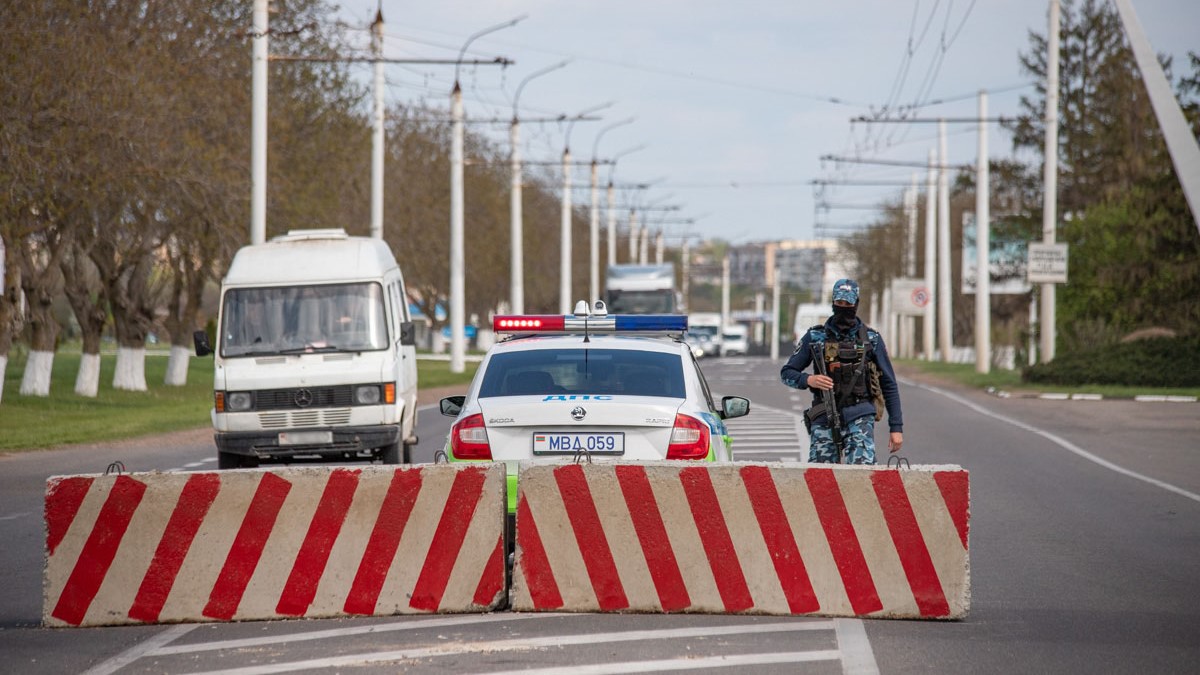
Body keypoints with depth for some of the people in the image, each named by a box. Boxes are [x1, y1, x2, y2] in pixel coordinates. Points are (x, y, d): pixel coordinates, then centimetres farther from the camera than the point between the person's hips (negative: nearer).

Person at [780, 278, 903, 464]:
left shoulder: (871, 339, 7)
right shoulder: (815, 337, 8)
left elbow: (888, 384, 10)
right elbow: (787, 372, 11)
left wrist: (896, 427, 5)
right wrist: (808, 380, -12)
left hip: (859, 418, -1)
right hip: (824, 420, 1)